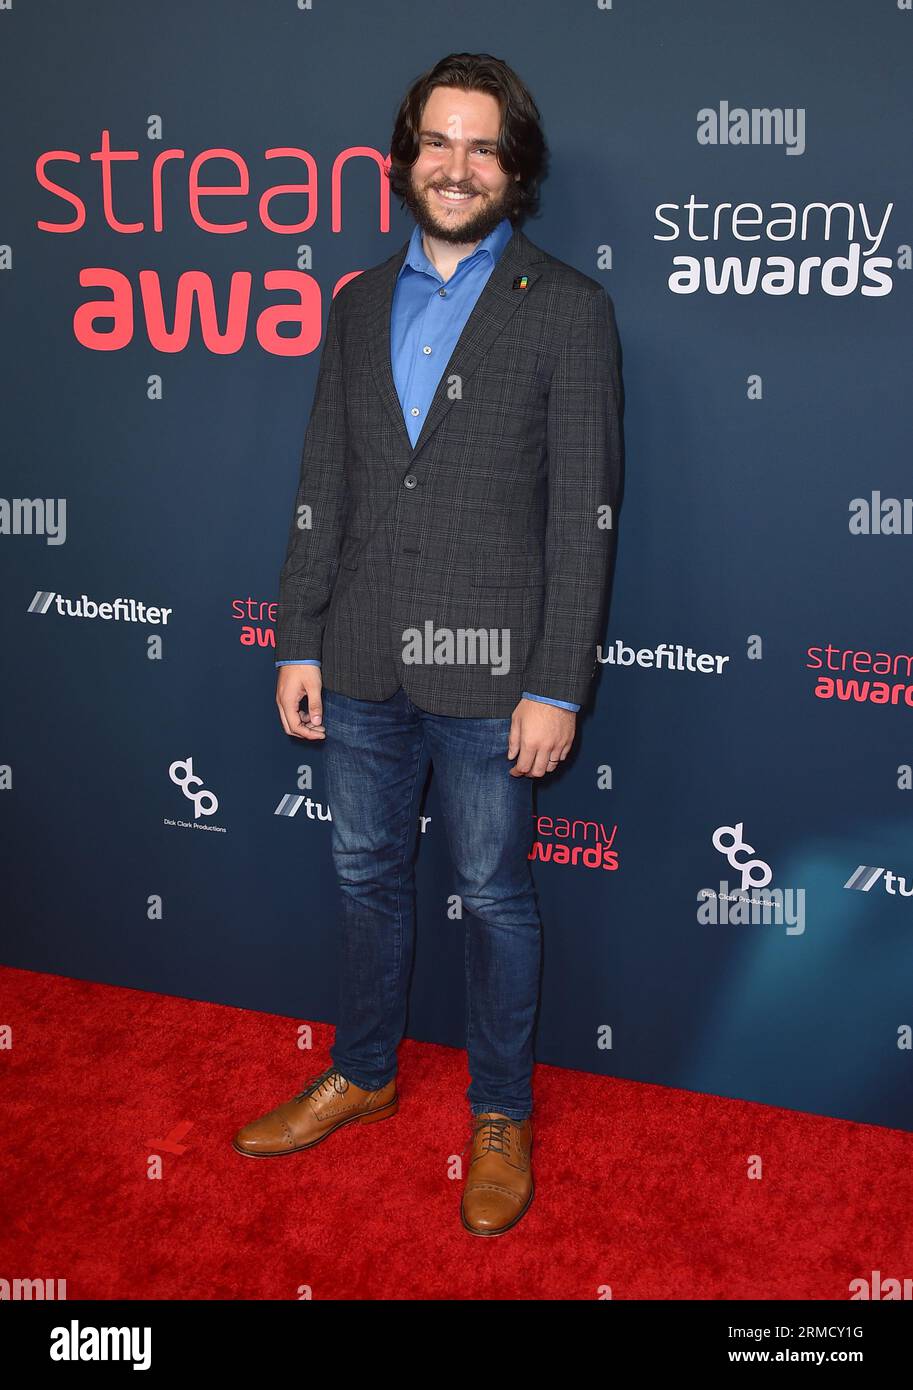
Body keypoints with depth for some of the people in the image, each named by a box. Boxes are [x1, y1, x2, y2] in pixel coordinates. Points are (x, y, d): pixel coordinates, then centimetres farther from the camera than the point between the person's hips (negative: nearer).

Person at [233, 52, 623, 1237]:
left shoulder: (567, 308, -4)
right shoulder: (360, 305, 10)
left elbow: (583, 514, -8)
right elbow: (323, 489, 10)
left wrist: (557, 688, -13)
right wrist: (300, 645, 6)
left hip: (486, 669, -4)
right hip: (363, 662, 5)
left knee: (495, 895, 9)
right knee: (367, 874, 18)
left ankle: (500, 1116, 29)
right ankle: (362, 1075, 39)